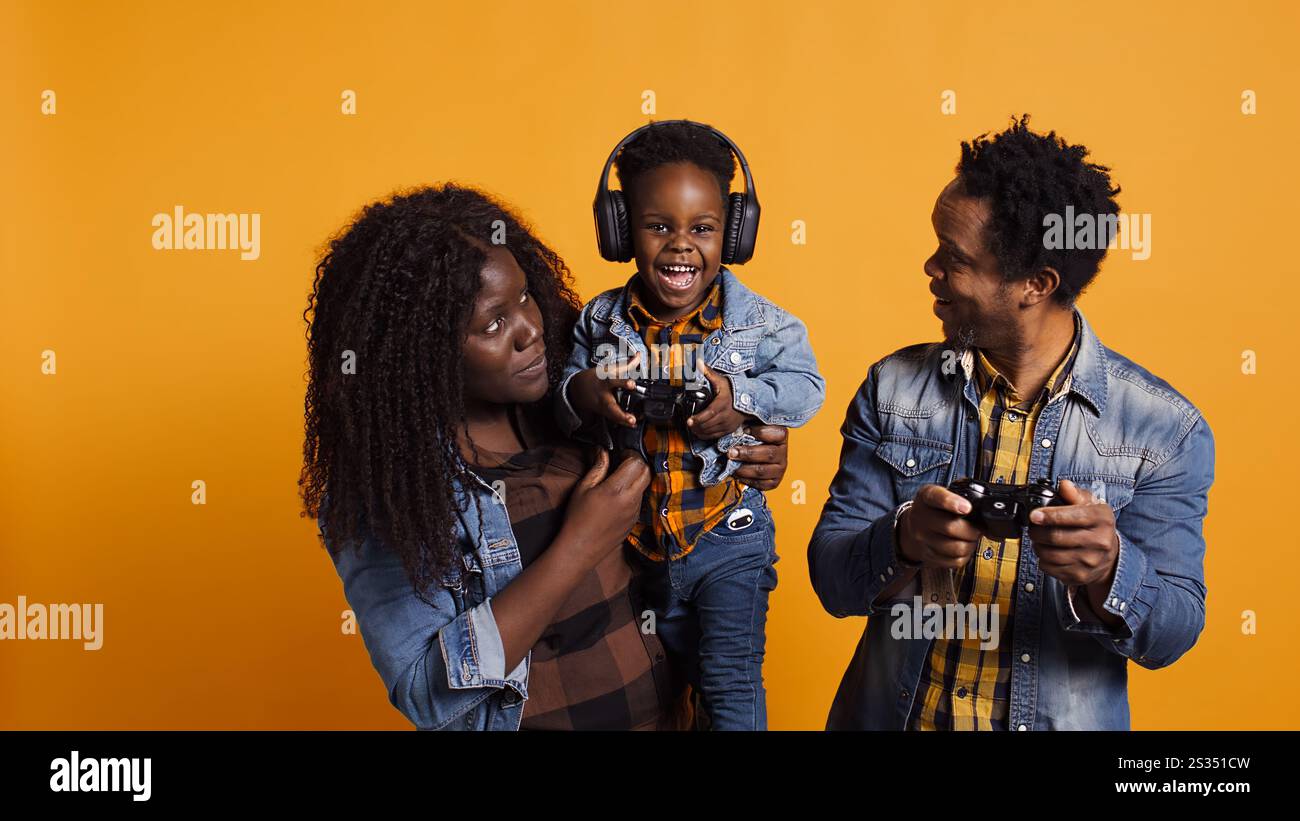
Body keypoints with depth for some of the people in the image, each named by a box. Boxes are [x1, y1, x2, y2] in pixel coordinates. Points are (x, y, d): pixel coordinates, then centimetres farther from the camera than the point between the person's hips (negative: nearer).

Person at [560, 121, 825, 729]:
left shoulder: (756, 321, -14)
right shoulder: (601, 320, -8)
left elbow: (806, 385, -12)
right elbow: (554, 392, -1)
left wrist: (743, 400, -29)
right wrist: (580, 392, -24)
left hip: (728, 543, -3)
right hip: (641, 542, 3)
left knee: (732, 684, 6)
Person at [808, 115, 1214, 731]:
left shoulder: (1165, 428, -7)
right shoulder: (893, 389, -4)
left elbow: (1173, 631, -6)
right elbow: (830, 578, -5)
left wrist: (1107, 573, -25)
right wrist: (904, 541, -24)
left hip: (1066, 717, 0)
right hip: (890, 713, 1)